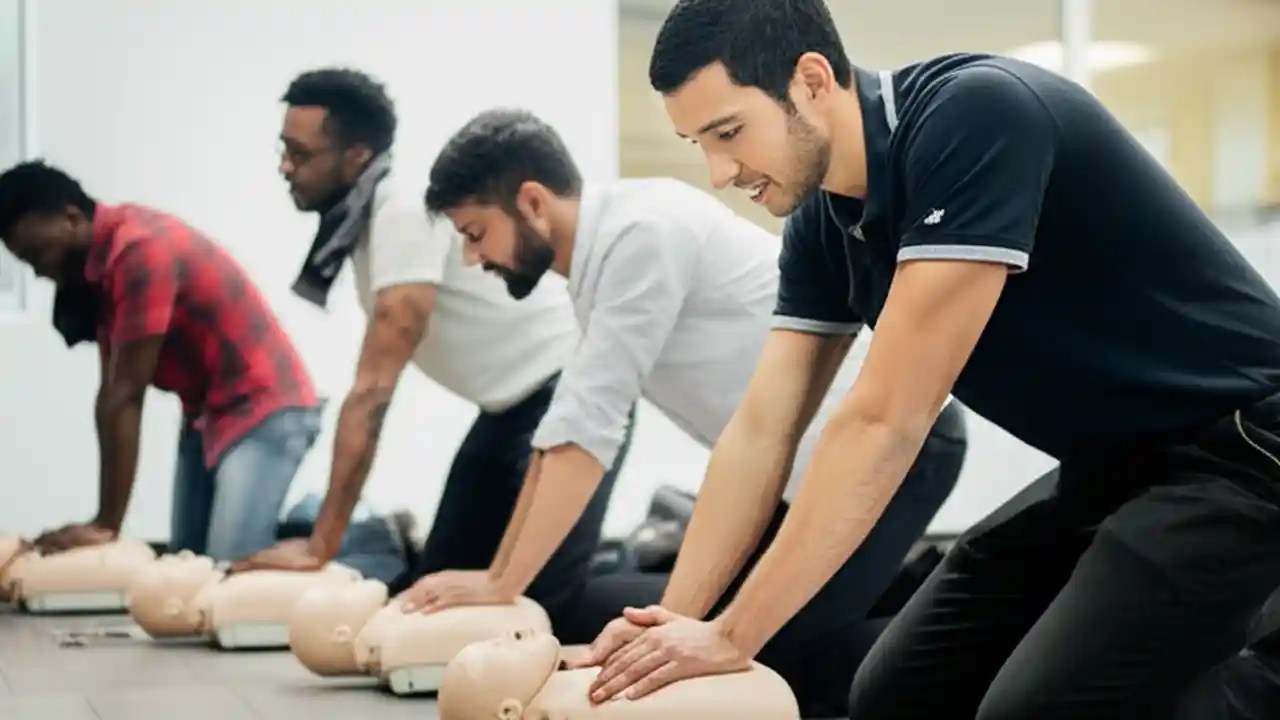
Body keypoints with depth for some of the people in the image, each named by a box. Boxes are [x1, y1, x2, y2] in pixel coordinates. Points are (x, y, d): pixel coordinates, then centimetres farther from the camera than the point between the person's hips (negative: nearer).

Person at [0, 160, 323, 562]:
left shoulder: (139, 249, -24)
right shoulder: (99, 262, 6)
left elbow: (126, 396, -24)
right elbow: (110, 392, 3)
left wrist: (107, 524, -21)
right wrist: (105, 520, -2)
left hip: (264, 412, -10)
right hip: (207, 415, 10)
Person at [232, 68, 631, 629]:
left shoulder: (406, 215, -26)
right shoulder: (366, 225, 4)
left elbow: (373, 391, -30)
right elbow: (372, 392, 8)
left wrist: (320, 547, -31)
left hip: (568, 393, -10)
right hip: (510, 407, 10)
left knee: (537, 597, -23)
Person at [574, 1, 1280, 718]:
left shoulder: (973, 117, -26)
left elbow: (884, 422, -28)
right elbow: (761, 432, 4)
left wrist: (733, 636, -24)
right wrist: (677, 619, -2)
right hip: (1107, 465, 8)